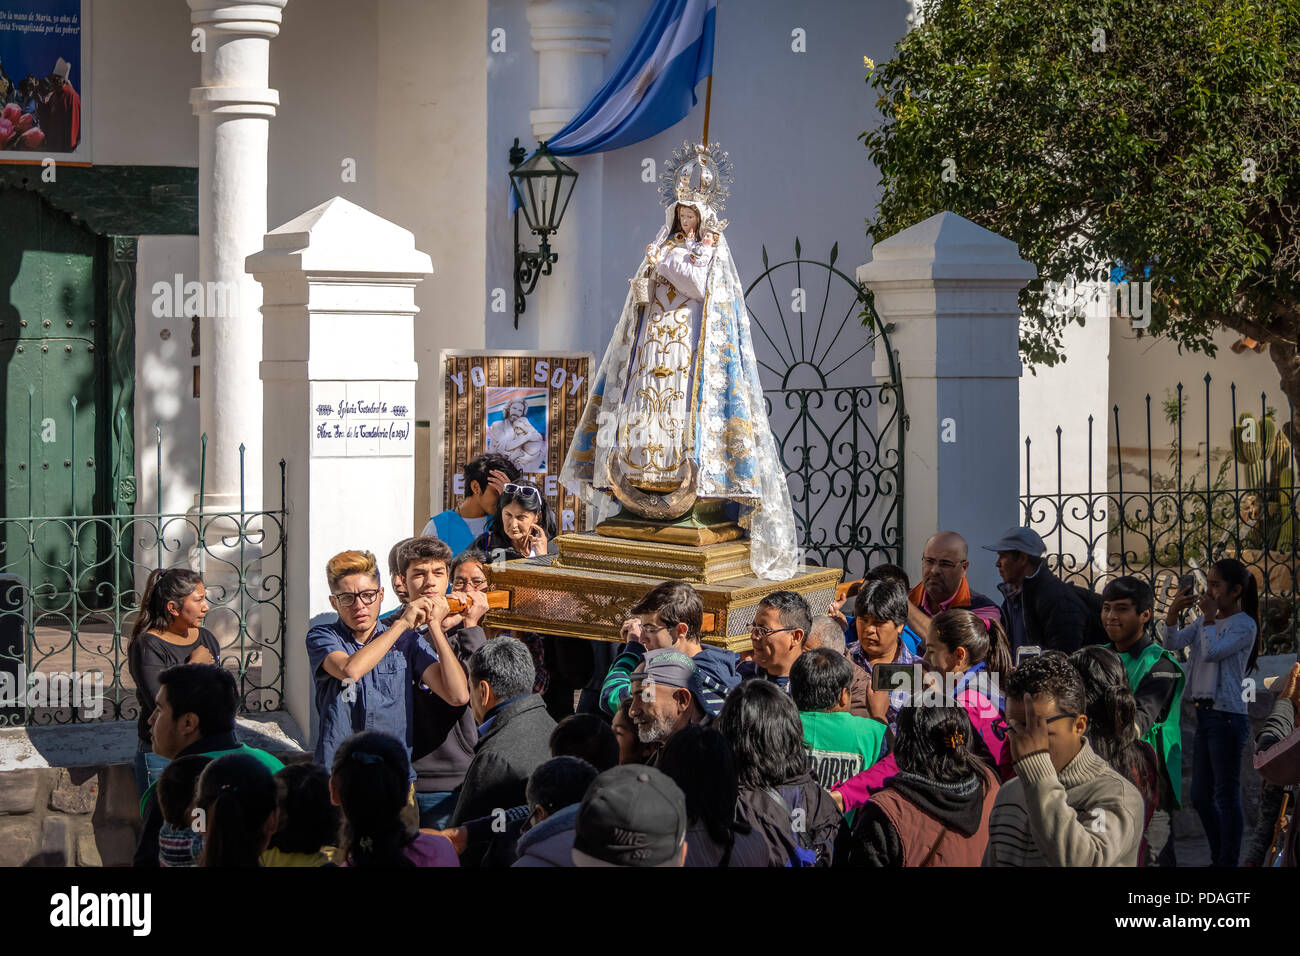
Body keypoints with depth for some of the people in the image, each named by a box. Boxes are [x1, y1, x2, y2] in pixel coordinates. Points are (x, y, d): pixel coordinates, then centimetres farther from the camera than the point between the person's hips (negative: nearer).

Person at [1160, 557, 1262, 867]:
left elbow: (1211, 653, -20)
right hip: (1203, 714, 8)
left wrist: (1209, 618, -10)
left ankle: (1228, 862, 1)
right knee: (1200, 797, 12)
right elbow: (1172, 641, 3)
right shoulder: (1205, 622, 15)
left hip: (1227, 716, -8)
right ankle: (1219, 859, 23)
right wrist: (1172, 613, -12)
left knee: (1226, 796, -4)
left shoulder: (1244, 625, -7)